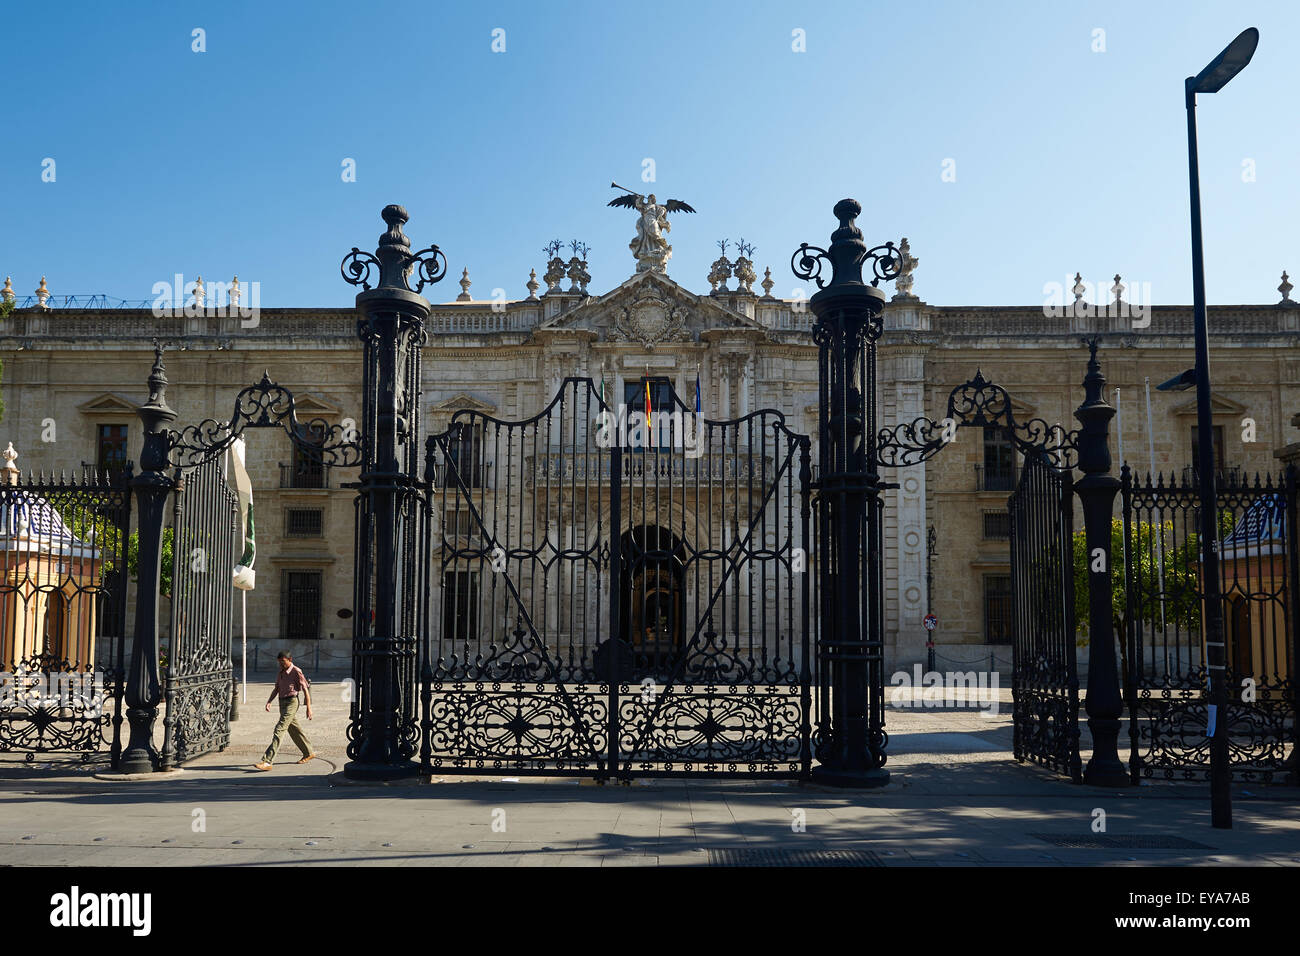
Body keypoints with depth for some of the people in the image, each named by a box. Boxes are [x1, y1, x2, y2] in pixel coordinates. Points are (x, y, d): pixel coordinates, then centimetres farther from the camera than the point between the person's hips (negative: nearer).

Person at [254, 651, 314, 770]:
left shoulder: (296, 671, -11)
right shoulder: (281, 672, 12)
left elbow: (305, 690, -9)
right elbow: (276, 689, 14)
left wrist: (309, 708, -10)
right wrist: (269, 701, -3)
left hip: (291, 702, -8)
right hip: (282, 702, 8)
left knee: (279, 729, -14)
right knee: (294, 729, 16)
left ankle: (267, 761, -19)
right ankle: (308, 753, 32)